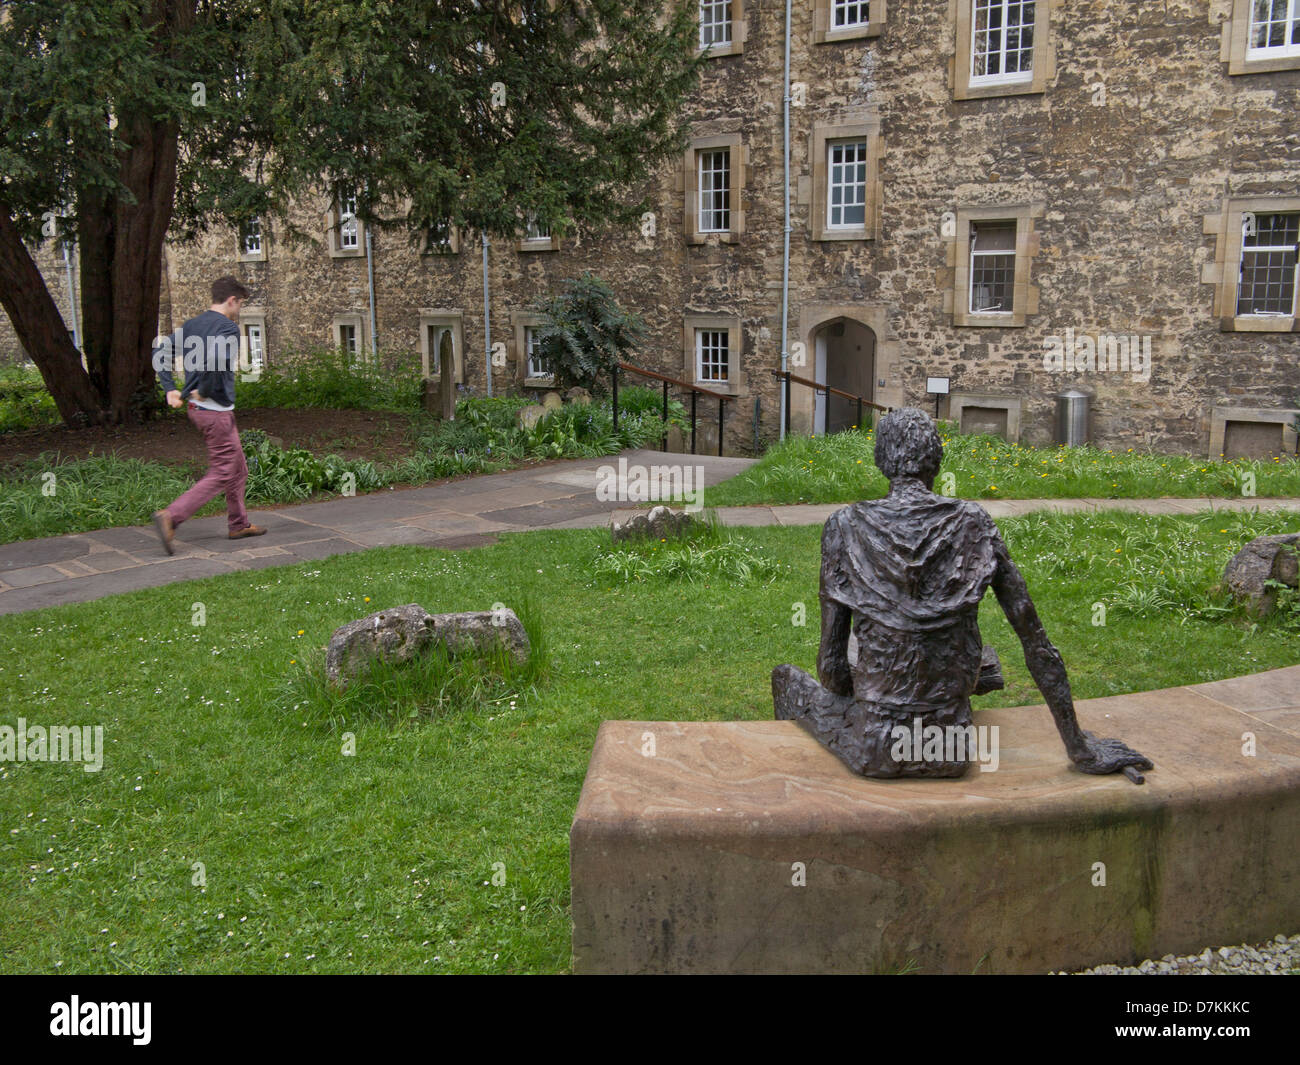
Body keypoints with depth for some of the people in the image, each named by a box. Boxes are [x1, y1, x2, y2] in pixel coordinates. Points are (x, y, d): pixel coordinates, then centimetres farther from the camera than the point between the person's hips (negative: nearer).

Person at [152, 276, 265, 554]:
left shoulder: (191, 326, 11)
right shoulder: (228, 327, -15)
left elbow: (159, 353, 11)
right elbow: (215, 359, -33)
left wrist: (171, 388, 6)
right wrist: (205, 391, -19)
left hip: (196, 408, 9)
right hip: (216, 410, -9)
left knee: (238, 469, 19)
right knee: (221, 474, -2)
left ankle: (239, 524, 27)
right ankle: (171, 516, -10)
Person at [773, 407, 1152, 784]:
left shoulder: (846, 526, -9)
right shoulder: (974, 524, -5)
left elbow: (831, 664, -7)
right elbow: (1036, 642, -2)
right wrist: (1081, 749, 7)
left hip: (873, 751, -2)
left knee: (787, 677, 29)